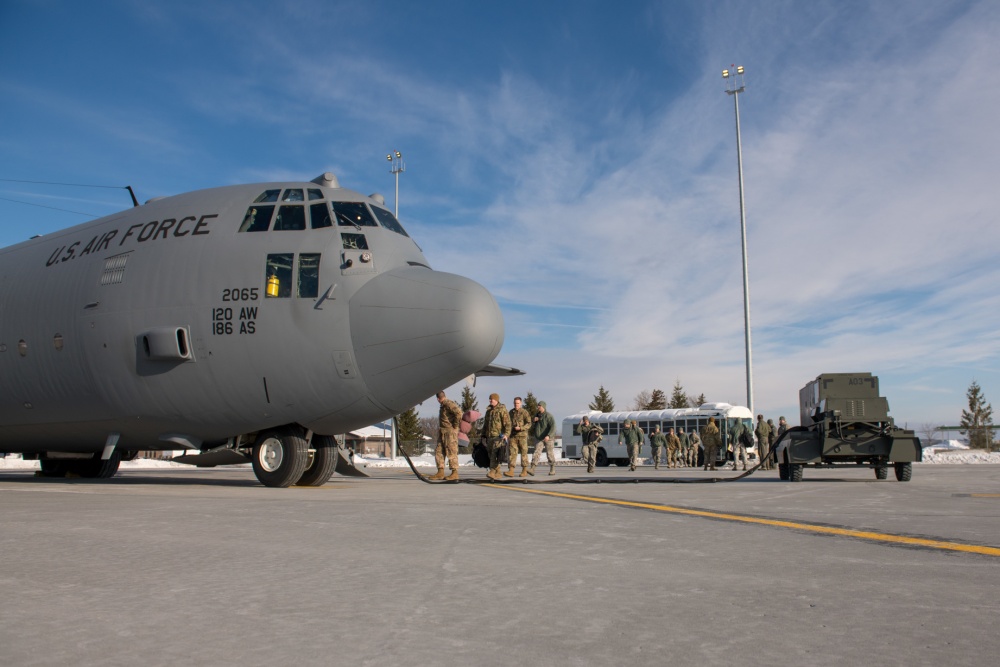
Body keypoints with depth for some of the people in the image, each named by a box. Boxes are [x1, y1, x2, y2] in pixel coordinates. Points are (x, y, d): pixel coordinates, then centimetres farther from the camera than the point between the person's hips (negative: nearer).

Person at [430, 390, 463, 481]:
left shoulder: (448, 404, -14)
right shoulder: (443, 405, 16)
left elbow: (459, 413, -27)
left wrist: (455, 425, -17)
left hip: (450, 432, -10)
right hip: (442, 432, 10)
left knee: (451, 452, -7)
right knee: (438, 452, 9)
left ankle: (455, 473, -2)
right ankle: (440, 473, 12)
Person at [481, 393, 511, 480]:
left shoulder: (502, 409, -3)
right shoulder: (488, 410, 19)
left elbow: (507, 423, -10)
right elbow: (485, 424, 25)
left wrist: (506, 434, -21)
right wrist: (483, 436, 19)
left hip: (498, 436, -8)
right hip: (489, 436, 8)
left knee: (494, 454, -18)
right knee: (491, 455, 6)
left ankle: (492, 472, -25)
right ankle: (497, 473, 14)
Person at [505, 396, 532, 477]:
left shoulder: (524, 412, -5)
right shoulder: (511, 412, 11)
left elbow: (529, 423, -11)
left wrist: (520, 428, -23)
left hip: (522, 435, -4)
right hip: (513, 436, 4)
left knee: (523, 453, 3)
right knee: (512, 452, -6)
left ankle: (524, 471, 11)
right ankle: (511, 471, -12)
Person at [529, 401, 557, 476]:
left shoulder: (549, 416, -12)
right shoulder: (536, 415, 8)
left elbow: (553, 427, -23)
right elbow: (532, 426, 18)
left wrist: (548, 436, -38)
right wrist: (533, 421, -5)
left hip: (547, 438, -4)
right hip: (538, 438, 4)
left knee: (549, 454, 5)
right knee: (537, 452, -11)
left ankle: (552, 470, 23)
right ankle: (532, 469, -24)